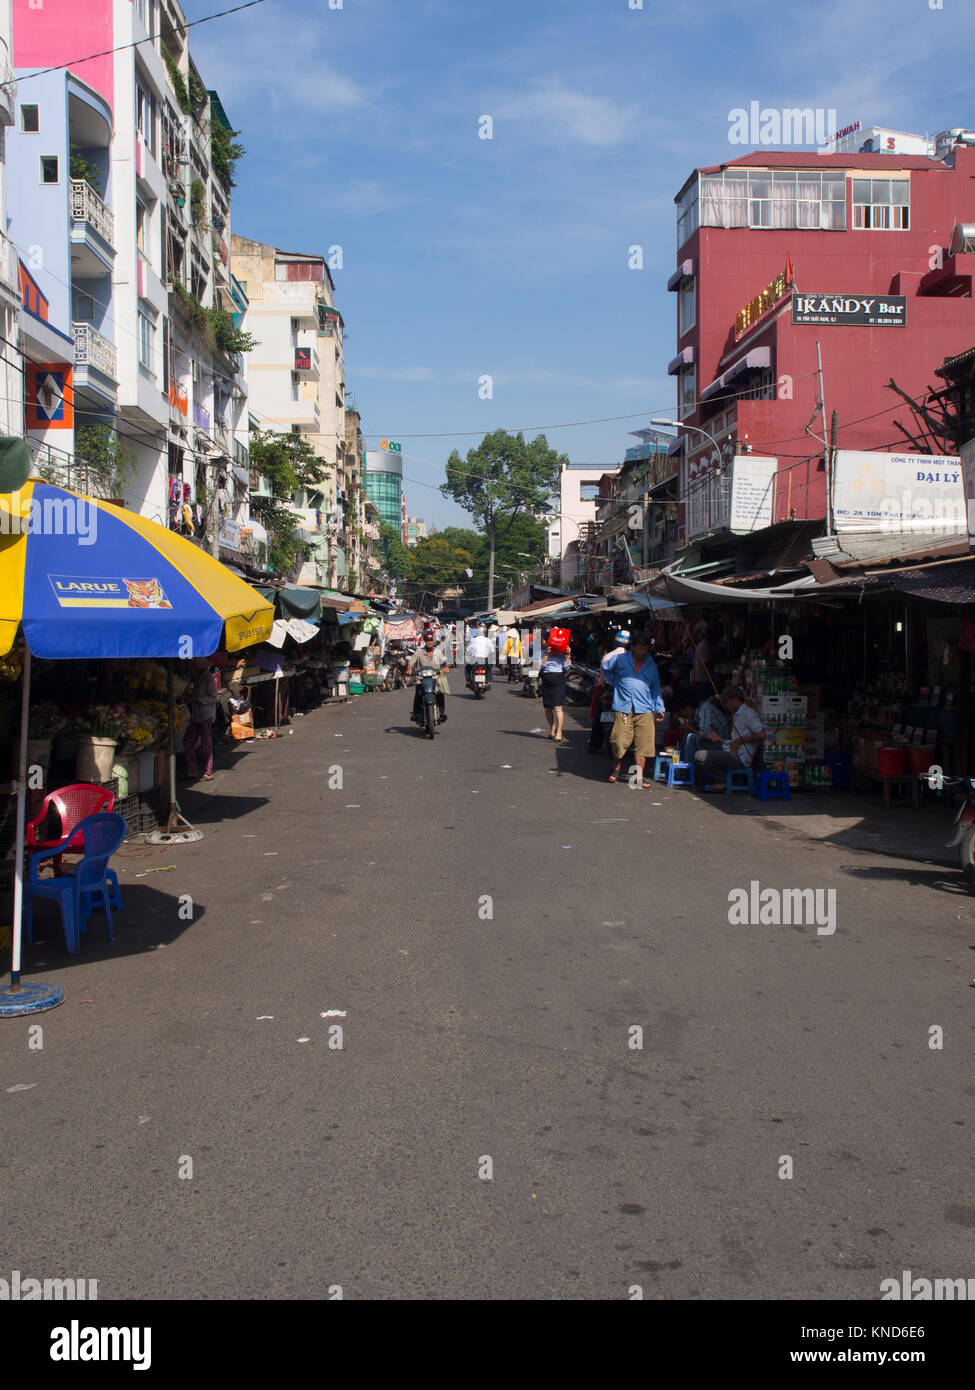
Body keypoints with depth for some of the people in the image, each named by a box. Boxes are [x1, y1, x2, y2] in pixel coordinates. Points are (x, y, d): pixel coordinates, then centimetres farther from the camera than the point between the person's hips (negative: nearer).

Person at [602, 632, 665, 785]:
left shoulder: (651, 665, 14)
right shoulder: (620, 659, 6)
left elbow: (656, 688, 19)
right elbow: (605, 668, 24)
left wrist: (659, 709, 13)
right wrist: (614, 684, 23)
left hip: (644, 710, 2)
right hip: (623, 708, -2)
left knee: (643, 744, -6)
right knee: (619, 741, -6)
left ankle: (639, 775, -1)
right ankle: (616, 769, 17)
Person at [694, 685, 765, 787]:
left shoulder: (748, 713, -7)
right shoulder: (736, 716, 23)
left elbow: (761, 735, -17)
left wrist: (740, 740, -12)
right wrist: (719, 739, 20)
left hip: (740, 758, -10)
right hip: (730, 752, 10)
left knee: (700, 756, -21)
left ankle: (724, 781, -6)